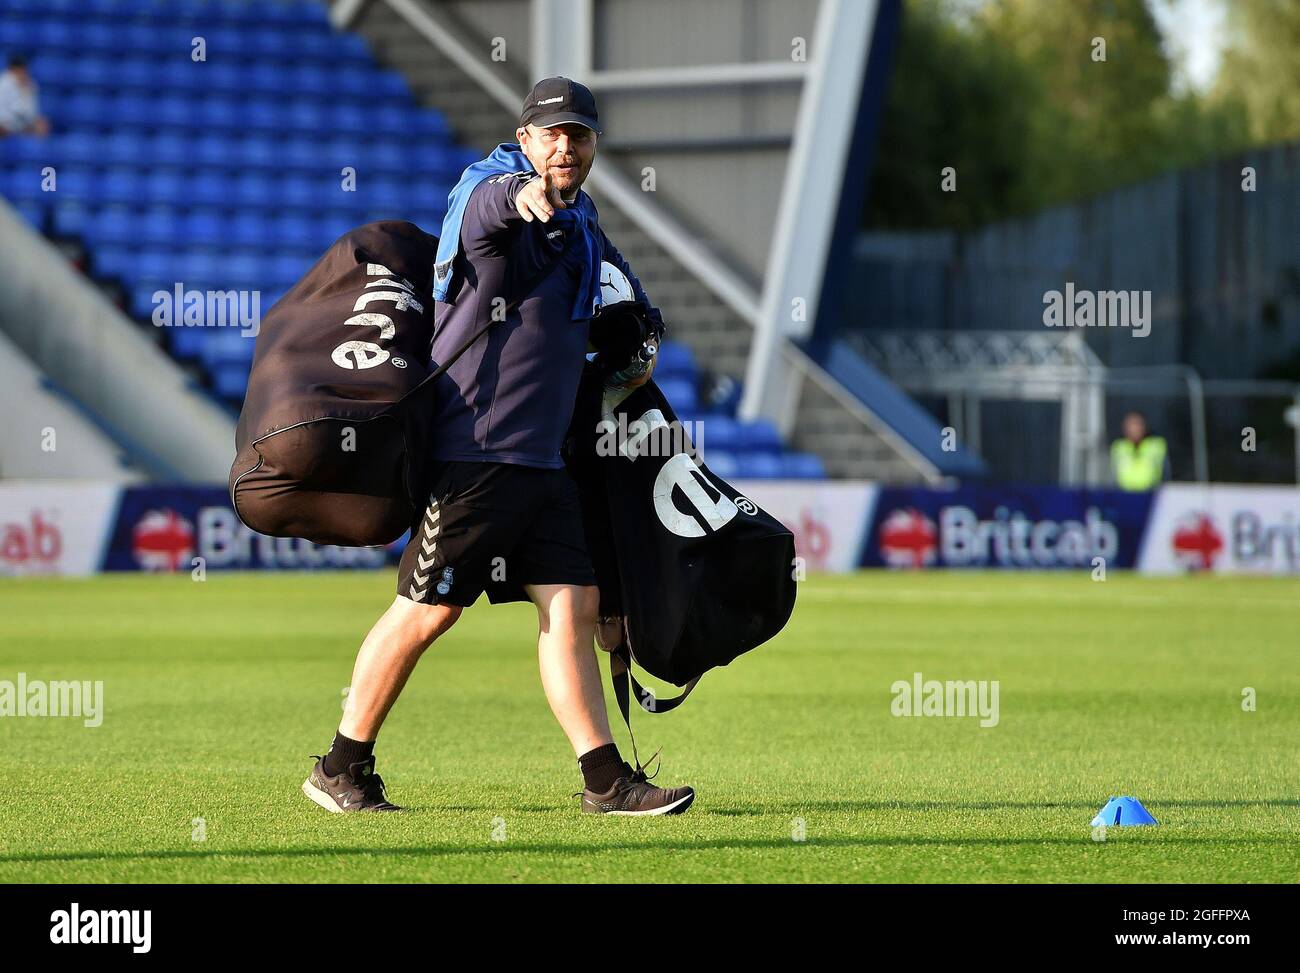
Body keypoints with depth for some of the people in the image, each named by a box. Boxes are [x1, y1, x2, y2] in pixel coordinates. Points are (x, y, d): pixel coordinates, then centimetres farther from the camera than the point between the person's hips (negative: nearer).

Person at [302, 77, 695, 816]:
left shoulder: (583, 228, 17)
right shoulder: (491, 188, -8)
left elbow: (627, 290, 40)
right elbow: (484, 207, -36)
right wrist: (519, 196, -58)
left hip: (542, 458, 8)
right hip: (474, 447, -8)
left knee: (573, 604, 2)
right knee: (428, 610, -5)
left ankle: (606, 781, 3)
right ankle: (343, 770, 4)